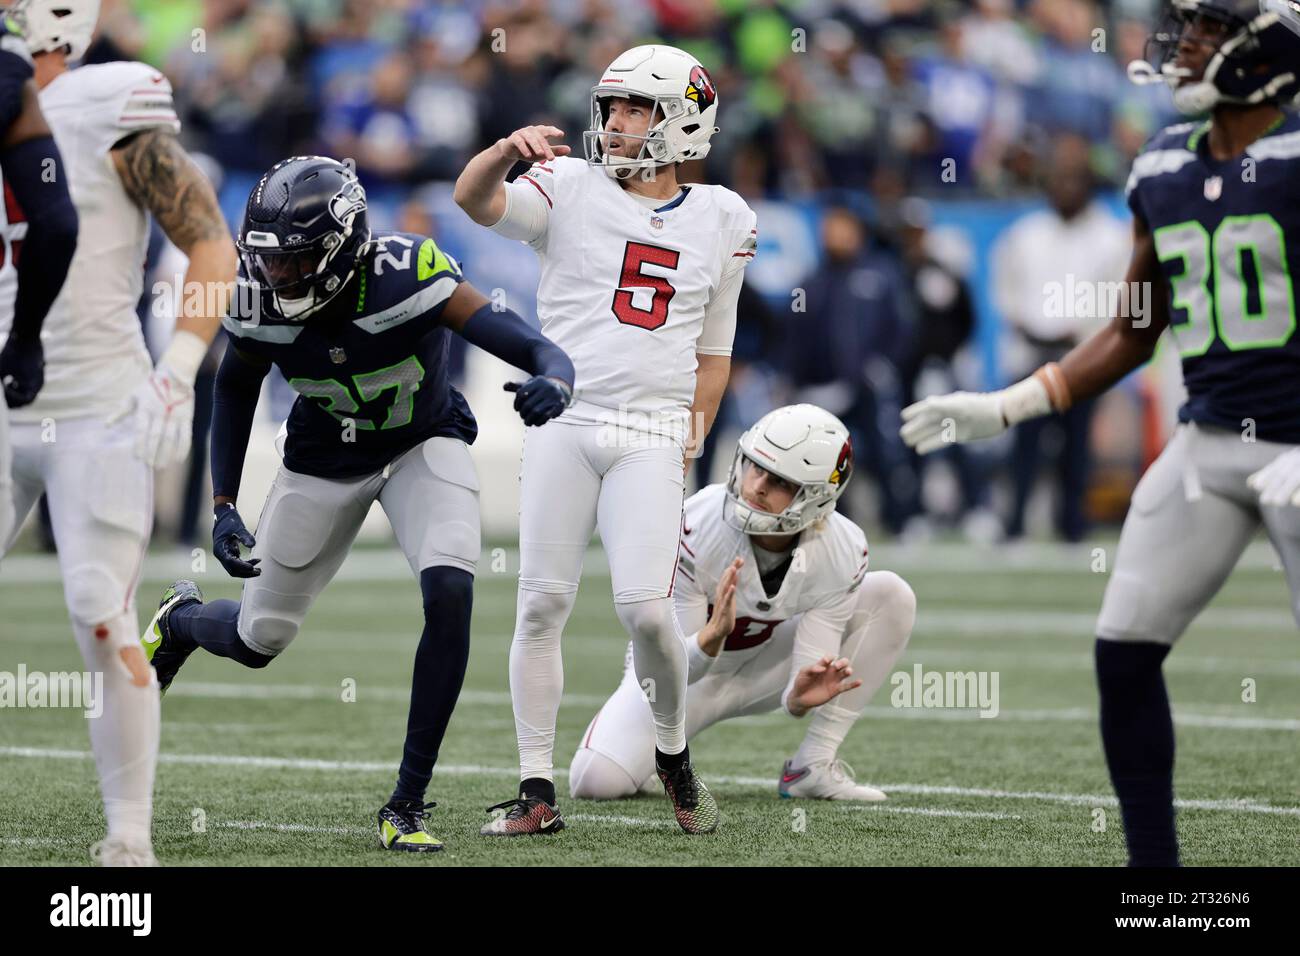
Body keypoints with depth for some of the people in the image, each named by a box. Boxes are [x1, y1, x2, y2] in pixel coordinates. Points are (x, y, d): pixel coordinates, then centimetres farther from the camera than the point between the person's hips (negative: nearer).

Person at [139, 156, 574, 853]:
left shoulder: (406, 277, -35)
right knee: (257, 639, 9)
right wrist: (224, 507, -7)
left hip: (423, 446, -2)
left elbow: (536, 349, -37)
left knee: (450, 596, -27)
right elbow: (235, 387, -1)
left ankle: (407, 803, -14)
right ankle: (178, 620, 49)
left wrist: (552, 384, -61)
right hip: (325, 456, 2)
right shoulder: (262, 301, -23)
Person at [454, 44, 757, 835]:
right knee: (542, 603, -4)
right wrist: (507, 152, -33)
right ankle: (538, 791, 3)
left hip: (652, 436, 0)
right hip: (564, 420, 0)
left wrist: (690, 443, 11)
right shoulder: (572, 190, 5)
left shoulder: (722, 221, 11)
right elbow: (475, 200, -12)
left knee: (646, 607, -13)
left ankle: (675, 752, 14)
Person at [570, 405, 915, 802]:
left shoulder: (841, 553, -24)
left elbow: (809, 671, -24)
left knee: (891, 595, -16)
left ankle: (814, 767, -13)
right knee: (597, 781, -28)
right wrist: (712, 637, -53)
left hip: (760, 671, 3)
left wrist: (800, 697, -49)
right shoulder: (694, 529, -32)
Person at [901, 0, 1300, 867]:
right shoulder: (1164, 170, 9)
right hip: (1209, 440, 7)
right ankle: (1153, 860, 10)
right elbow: (1134, 334, 18)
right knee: (1125, 652, 0)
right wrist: (1004, 408, 13)